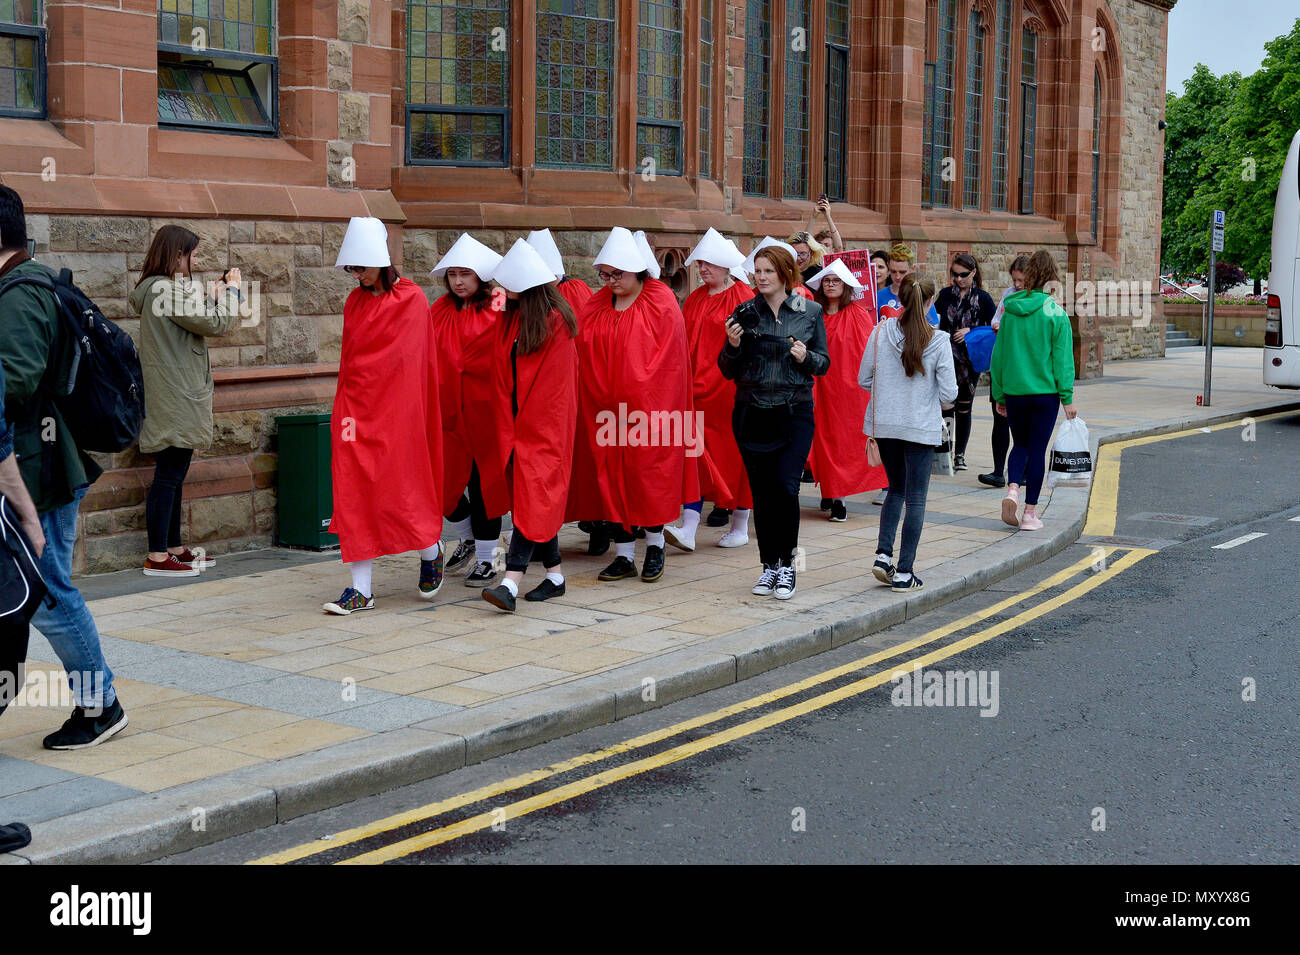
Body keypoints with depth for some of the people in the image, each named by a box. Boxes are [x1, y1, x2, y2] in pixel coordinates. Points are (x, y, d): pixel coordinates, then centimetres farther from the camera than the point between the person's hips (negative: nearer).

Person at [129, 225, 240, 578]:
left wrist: (214, 295, 16)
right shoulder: (168, 290, -17)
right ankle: (157, 556, -5)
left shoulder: (158, 289, 16)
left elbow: (196, 323, 19)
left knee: (173, 475, 15)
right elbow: (216, 324, -15)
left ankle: (173, 547, 23)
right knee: (169, 475, -8)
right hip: (176, 398, -11)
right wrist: (231, 289, 0)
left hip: (175, 398, 11)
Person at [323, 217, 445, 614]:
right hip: (355, 410, 5)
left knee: (398, 487, -2)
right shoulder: (354, 301, 12)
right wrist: (349, 408, 9)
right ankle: (361, 589, 2)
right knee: (355, 493, 0)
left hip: (395, 408, -5)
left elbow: (405, 358, -5)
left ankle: (431, 551, 27)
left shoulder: (412, 299, -5)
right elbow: (352, 360, 16)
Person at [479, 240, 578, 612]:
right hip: (517, 425, 7)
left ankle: (512, 582, -21)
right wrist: (508, 426, 5)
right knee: (534, 498, 10)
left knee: (534, 497, -12)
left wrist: (522, 428, -8)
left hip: (545, 427, -7)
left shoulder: (555, 322, -10)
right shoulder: (509, 319, 10)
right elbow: (503, 378, 12)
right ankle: (555, 573, 19)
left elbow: (554, 385, -10)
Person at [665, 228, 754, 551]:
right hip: (699, 388, 5)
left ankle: (740, 527, 16)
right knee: (698, 452, -1)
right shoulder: (695, 299, 12)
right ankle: (687, 530, -6)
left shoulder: (744, 298, -5)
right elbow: (684, 343, 13)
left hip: (731, 388, -5)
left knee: (735, 452, 4)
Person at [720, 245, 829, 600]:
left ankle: (786, 562, 4)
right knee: (761, 491, 4)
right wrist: (733, 346, -11)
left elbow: (824, 363, 9)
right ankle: (769, 565, 17)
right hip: (752, 413, 2)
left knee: (785, 486, -13)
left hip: (794, 413, -2)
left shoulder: (811, 312, 3)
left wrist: (805, 357, -11)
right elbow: (727, 371, 9)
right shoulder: (745, 313, 5)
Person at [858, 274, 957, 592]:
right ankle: (904, 572, 5)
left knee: (896, 489, 21)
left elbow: (864, 379, 0)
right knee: (915, 498, 5)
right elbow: (949, 392, -10)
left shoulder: (881, 332, -5)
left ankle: (883, 554, 9)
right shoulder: (938, 341, -11)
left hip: (884, 423, 3)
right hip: (921, 426, -3)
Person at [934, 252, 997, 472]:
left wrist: (970, 332, -13)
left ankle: (959, 454, 17)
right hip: (947, 360, 1)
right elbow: (935, 323, 14)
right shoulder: (945, 295, 8)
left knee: (964, 408, 6)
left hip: (970, 361, -1)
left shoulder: (983, 298, 2)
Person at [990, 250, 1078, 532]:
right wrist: (1067, 397, -3)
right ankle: (1030, 513, 8)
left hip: (1013, 390, 3)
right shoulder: (1055, 312, -9)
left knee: (1020, 445, 19)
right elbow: (1062, 357, -8)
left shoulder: (1010, 311, 1)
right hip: (1045, 391, -3)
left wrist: (999, 394, 15)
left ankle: (1012, 489, -7)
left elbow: (999, 354, 6)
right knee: (1037, 449, 5)